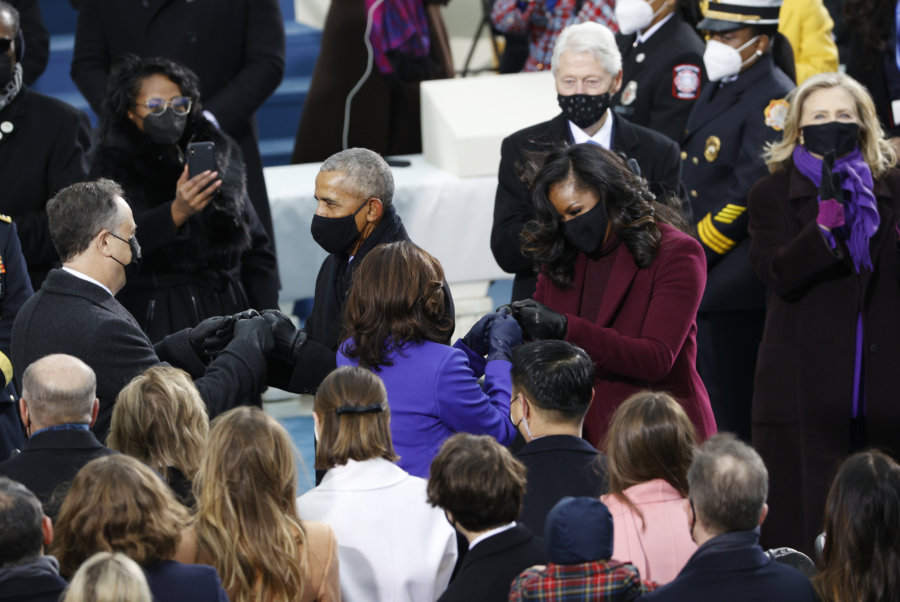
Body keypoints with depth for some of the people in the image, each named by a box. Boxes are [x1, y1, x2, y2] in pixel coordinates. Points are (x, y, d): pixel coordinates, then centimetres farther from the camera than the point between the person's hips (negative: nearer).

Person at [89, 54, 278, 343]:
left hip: (228, 316, 4)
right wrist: (176, 212, -30)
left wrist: (267, 321, 6)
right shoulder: (114, 170, 2)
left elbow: (258, 250, 15)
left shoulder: (218, 154, 14)